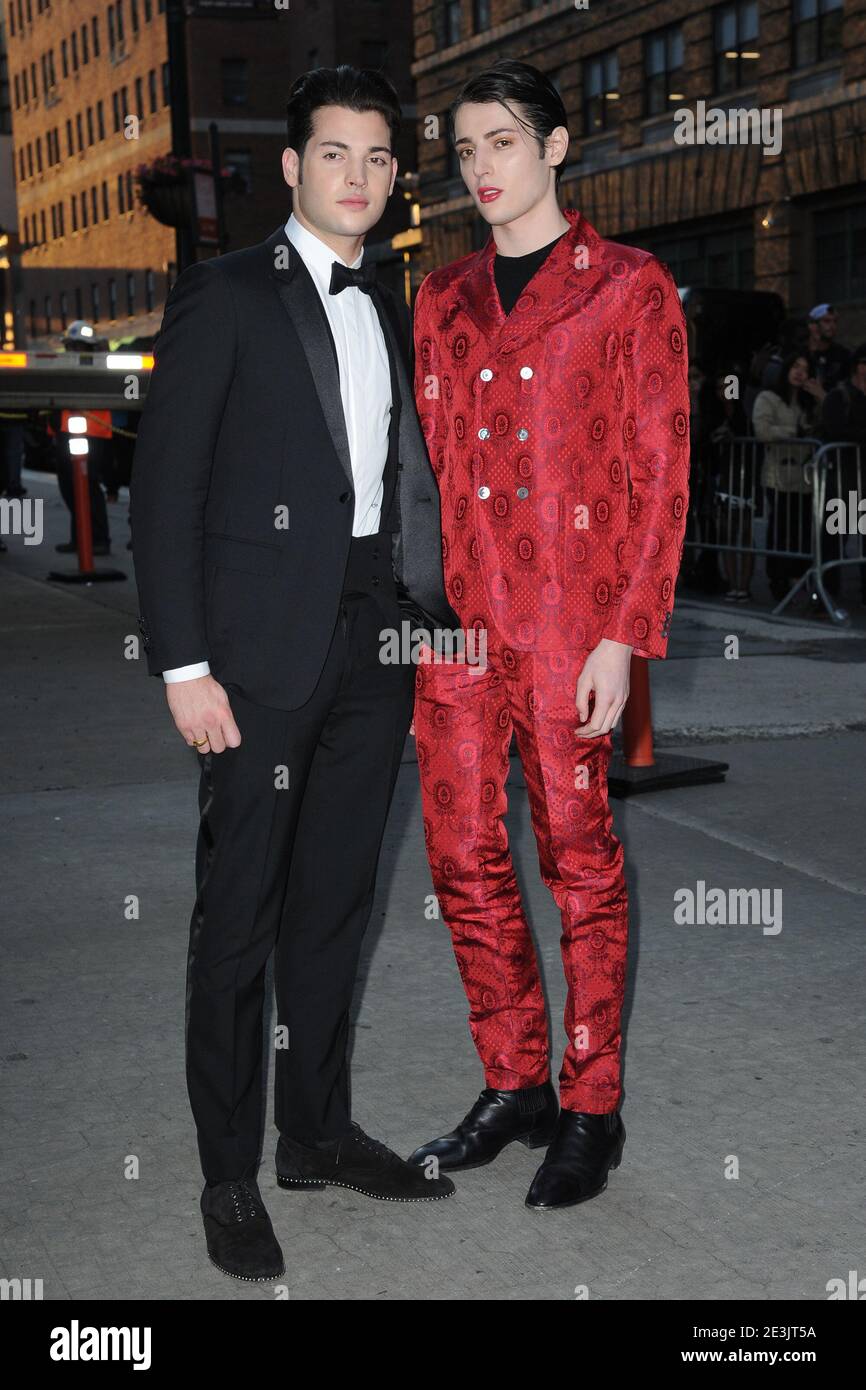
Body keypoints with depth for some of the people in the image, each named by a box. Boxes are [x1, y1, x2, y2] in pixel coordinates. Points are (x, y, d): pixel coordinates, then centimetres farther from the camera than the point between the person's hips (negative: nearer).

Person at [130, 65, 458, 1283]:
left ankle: (318, 1132, 26)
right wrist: (184, 665, -14)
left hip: (373, 640, 6)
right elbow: (165, 487, -8)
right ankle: (229, 1173, 12)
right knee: (240, 910, 0)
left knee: (336, 901, 13)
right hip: (265, 643, -6)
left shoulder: (391, 315, 16)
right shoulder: (223, 295, -3)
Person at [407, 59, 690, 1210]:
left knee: (579, 864, 2)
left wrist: (626, 636, -11)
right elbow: (426, 461, 16)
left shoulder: (630, 288, 0)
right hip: (453, 618, 5)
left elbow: (662, 473, -4)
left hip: (570, 622, -5)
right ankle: (514, 1084, 24)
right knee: (464, 858, 8)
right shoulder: (444, 298, 16)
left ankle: (591, 1109, 16)